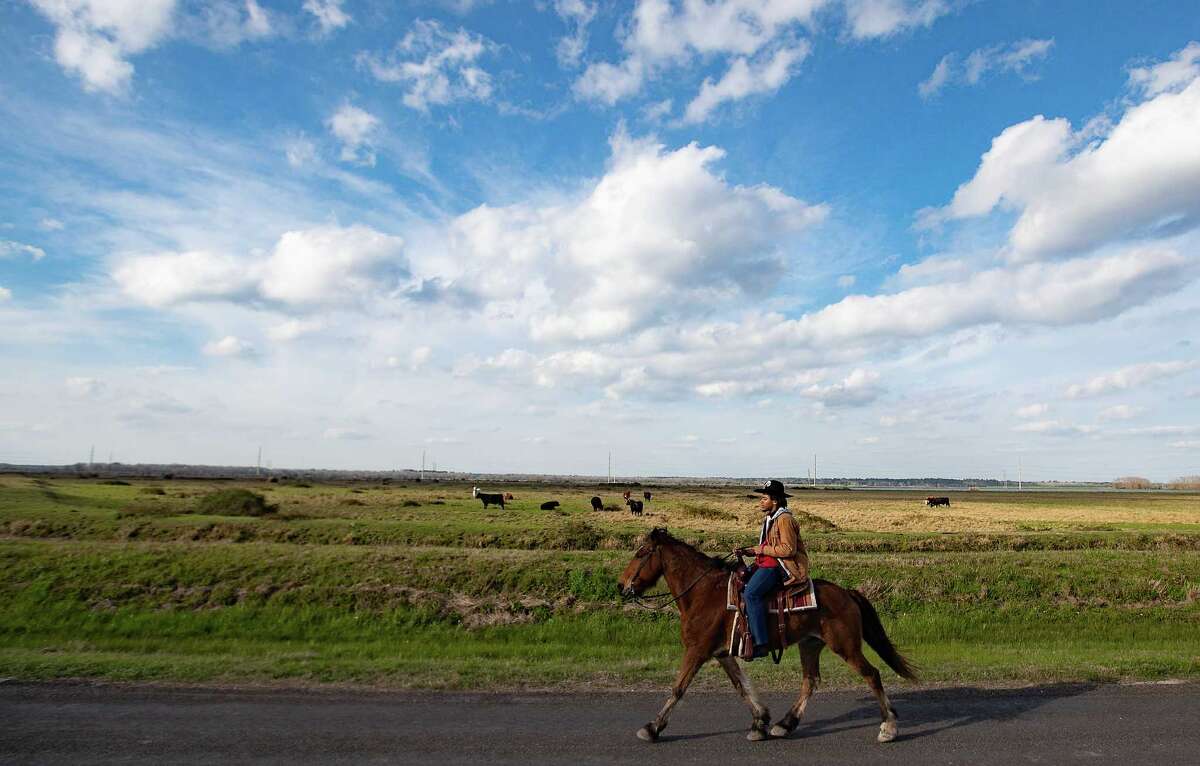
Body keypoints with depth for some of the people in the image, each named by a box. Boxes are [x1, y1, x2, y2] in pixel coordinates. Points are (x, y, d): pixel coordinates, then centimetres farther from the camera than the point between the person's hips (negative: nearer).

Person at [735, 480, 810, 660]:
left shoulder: (784, 519, -14)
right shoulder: (769, 518, 18)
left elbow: (788, 549, -20)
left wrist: (763, 550, -16)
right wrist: (750, 551, 7)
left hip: (783, 566, -11)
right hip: (770, 563, 11)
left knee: (752, 592, -25)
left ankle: (761, 643, -23)